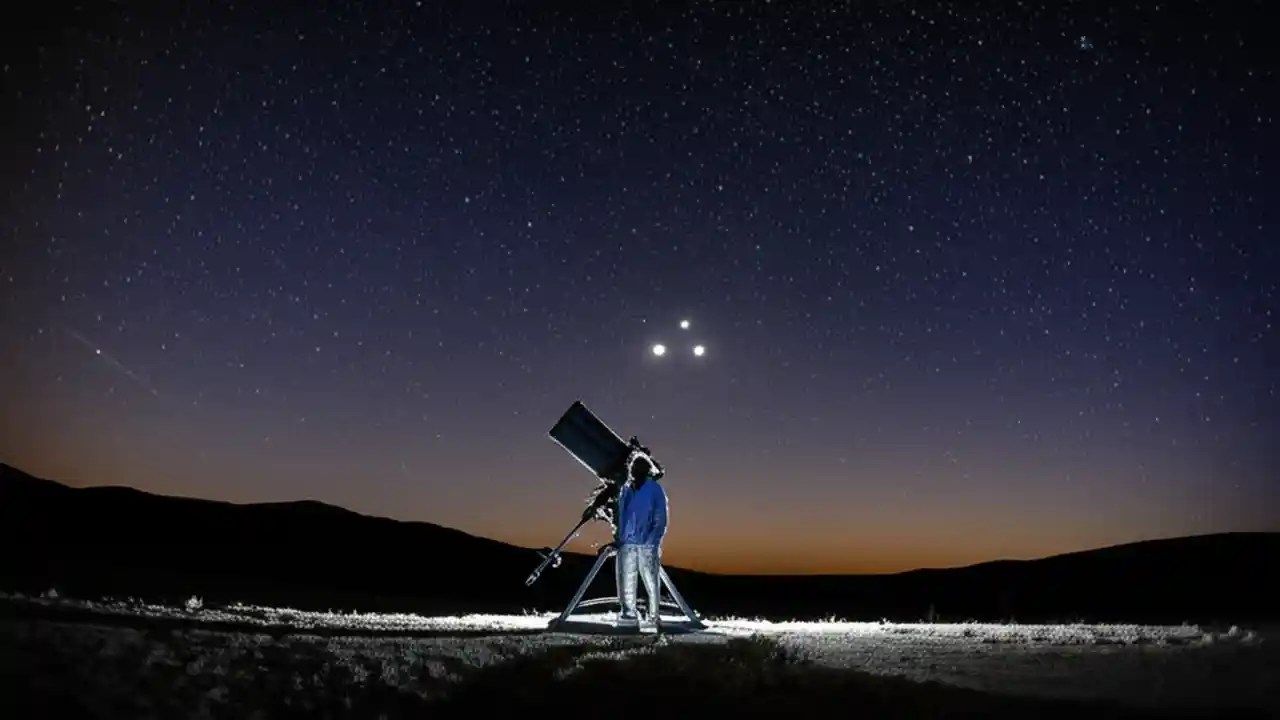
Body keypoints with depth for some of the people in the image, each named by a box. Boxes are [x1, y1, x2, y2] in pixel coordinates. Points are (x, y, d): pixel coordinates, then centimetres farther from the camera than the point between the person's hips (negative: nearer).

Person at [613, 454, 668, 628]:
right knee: (626, 581, 7)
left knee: (651, 581, 2)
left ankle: (654, 616, 10)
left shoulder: (655, 490, -2)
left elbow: (660, 520, -4)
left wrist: (653, 542, -12)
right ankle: (629, 613, 17)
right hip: (626, 544, 5)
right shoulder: (625, 490, 12)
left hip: (647, 545, -5)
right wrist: (618, 536, 8)